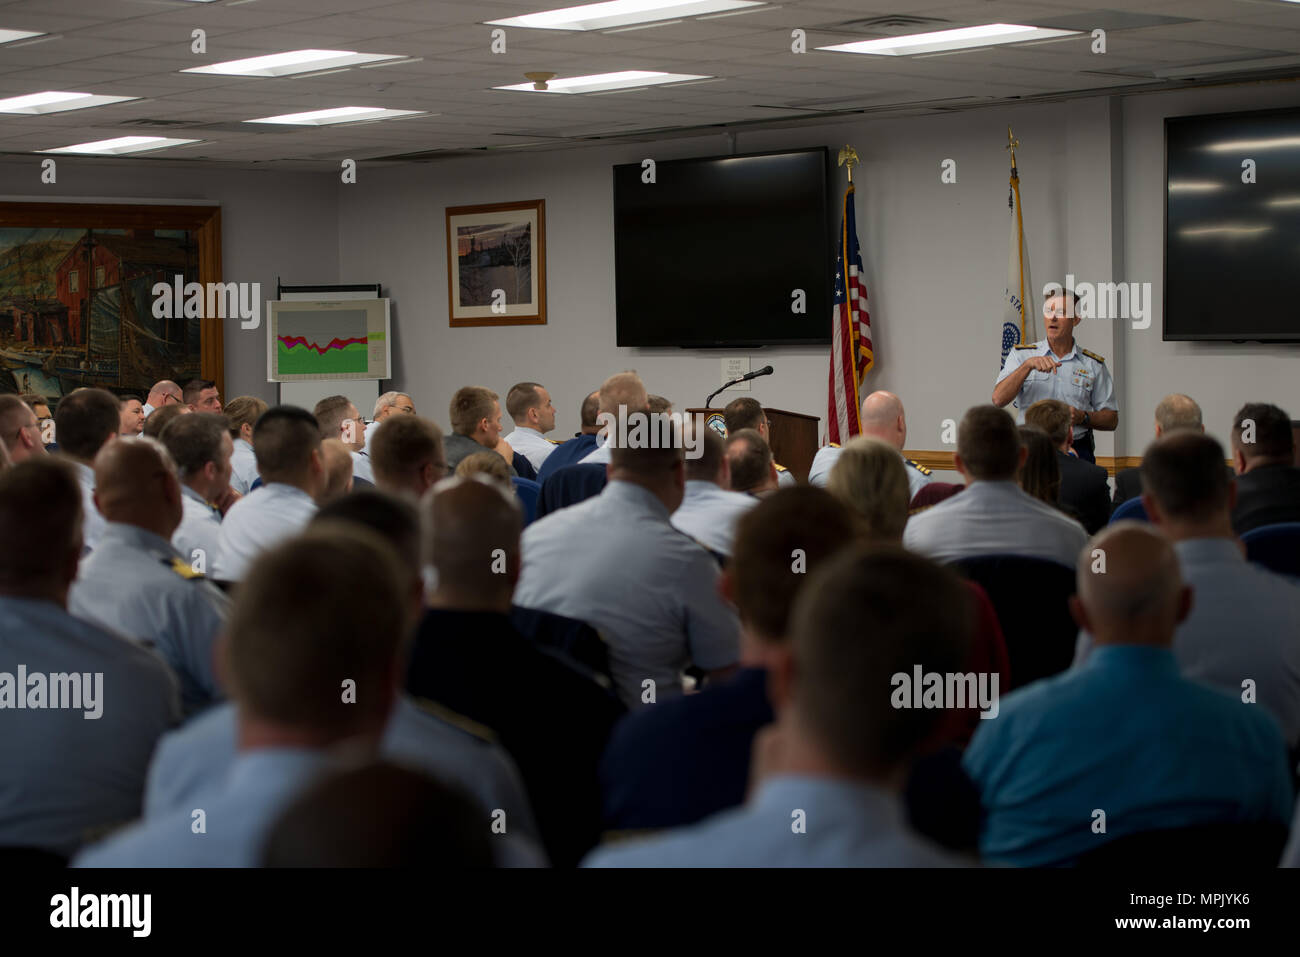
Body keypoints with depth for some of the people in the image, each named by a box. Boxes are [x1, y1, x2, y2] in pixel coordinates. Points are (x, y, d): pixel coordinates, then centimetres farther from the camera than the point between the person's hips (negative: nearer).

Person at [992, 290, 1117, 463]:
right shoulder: (1021, 355, 11)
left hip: (1076, 450, 1)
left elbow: (1112, 421, 14)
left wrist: (1083, 417, -6)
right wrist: (1028, 365, -15)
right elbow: (998, 400, -4)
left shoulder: (1094, 365, 12)